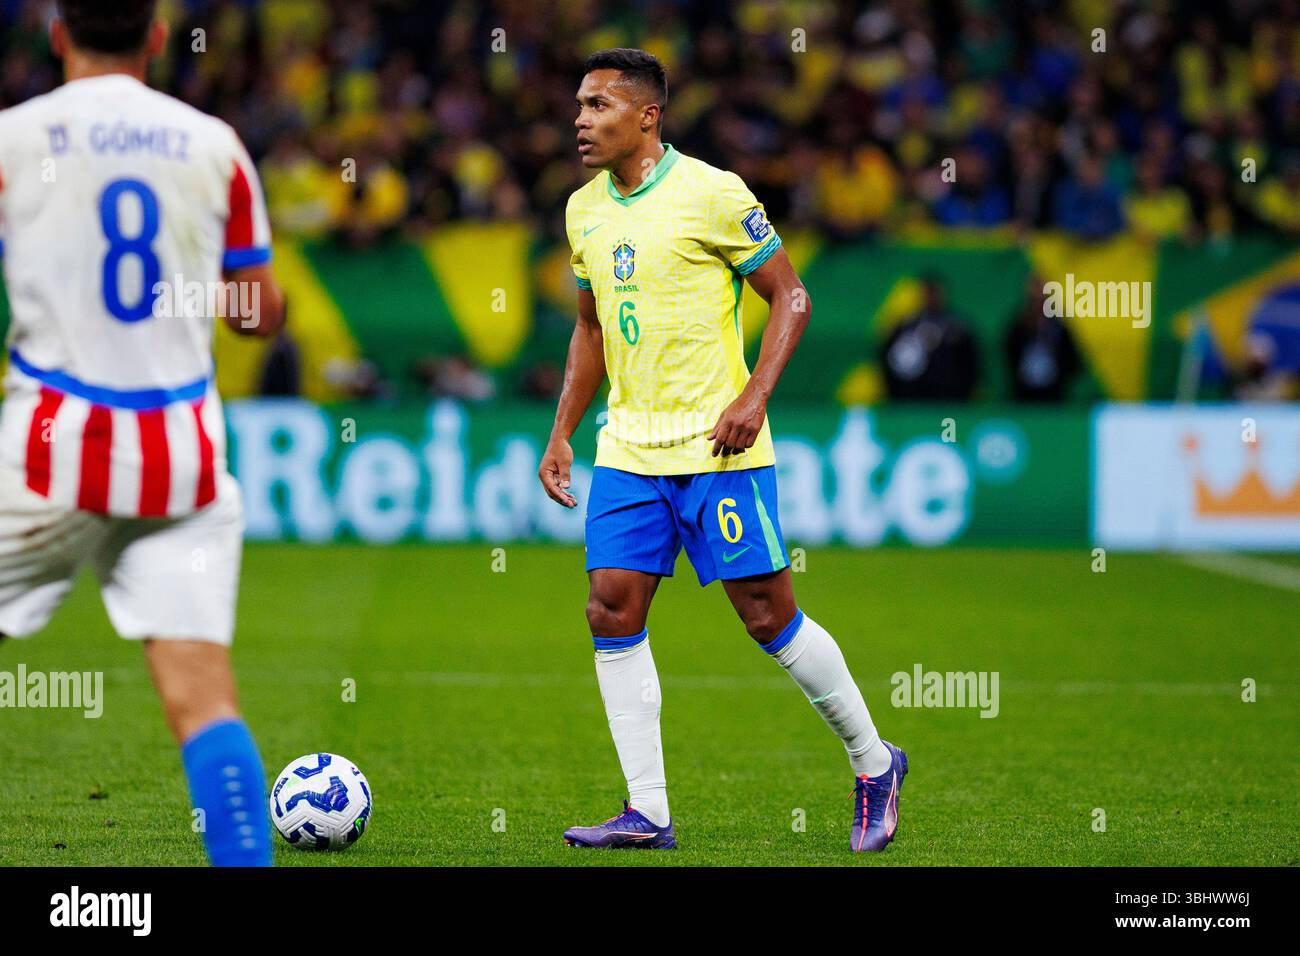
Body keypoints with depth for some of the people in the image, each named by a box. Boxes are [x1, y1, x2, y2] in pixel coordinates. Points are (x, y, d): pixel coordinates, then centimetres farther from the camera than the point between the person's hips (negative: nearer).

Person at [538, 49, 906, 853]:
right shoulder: (585, 210, 10)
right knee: (612, 611, -5)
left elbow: (790, 295, -6)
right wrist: (562, 433, 16)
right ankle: (648, 813, 0)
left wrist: (755, 396, -18)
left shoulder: (710, 193, -10)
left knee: (768, 613, -3)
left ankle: (874, 763, 16)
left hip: (718, 449, -6)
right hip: (629, 450, 6)